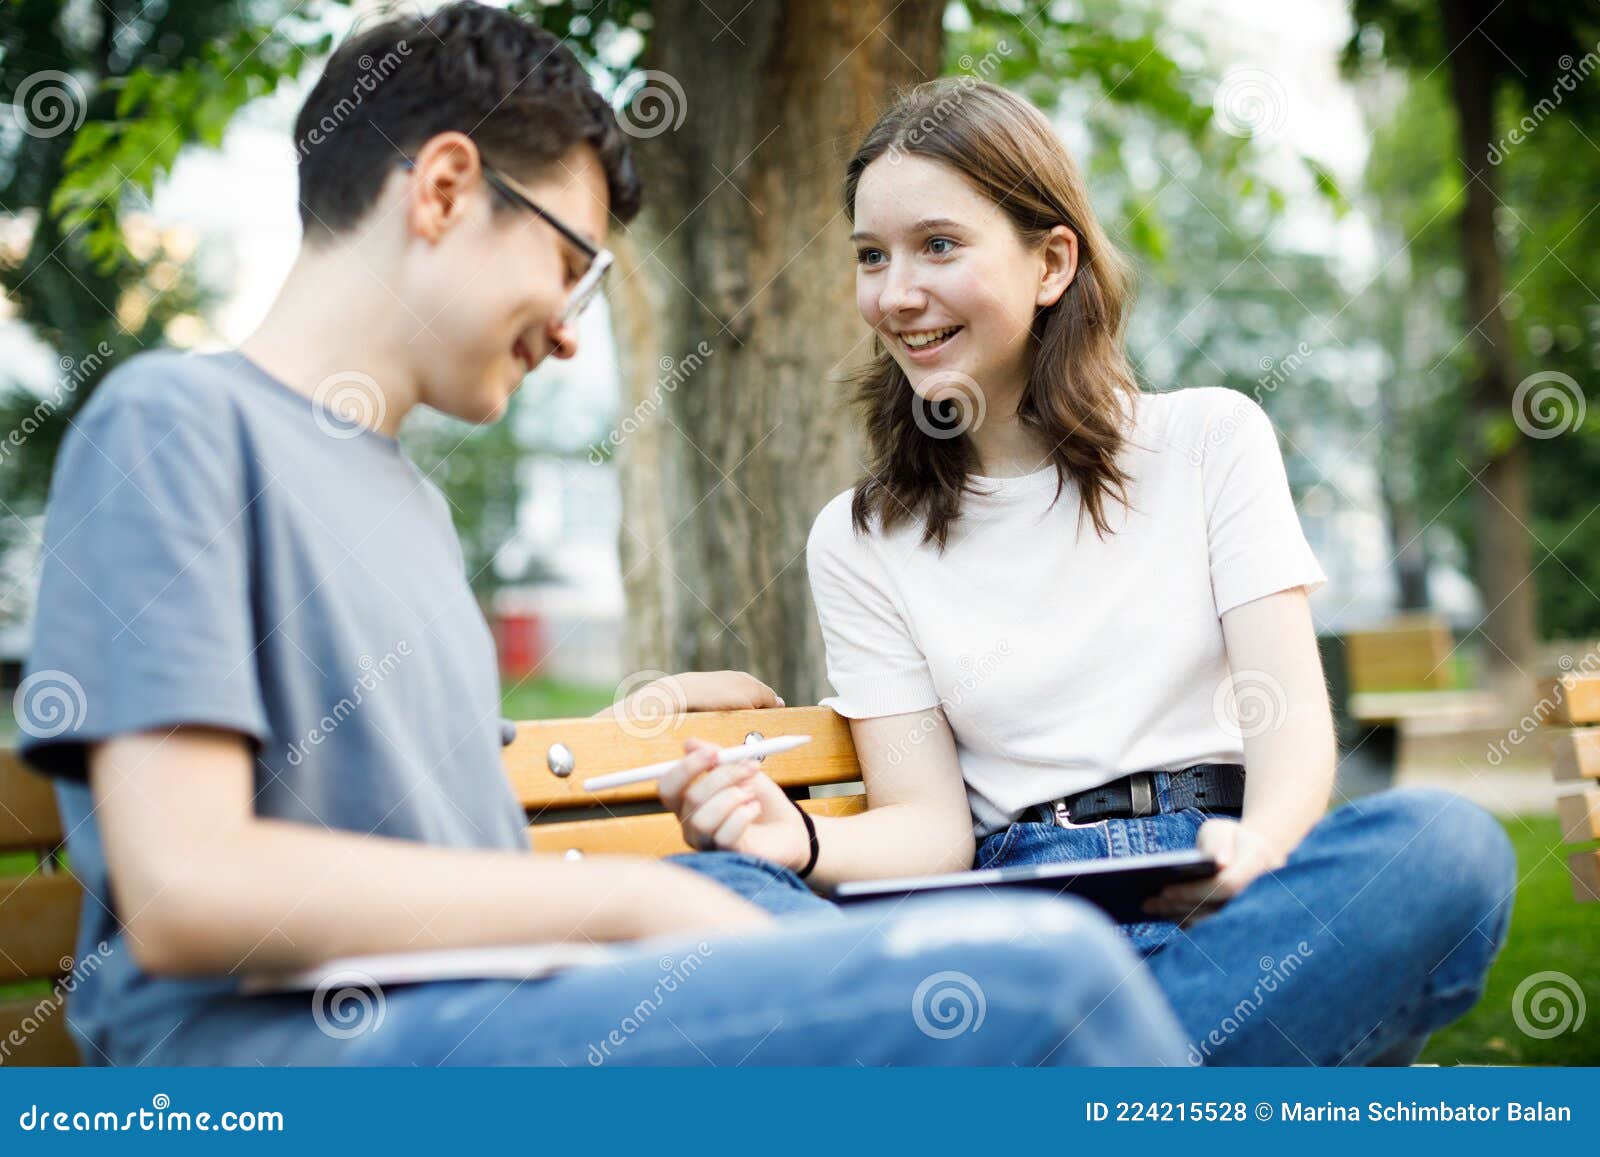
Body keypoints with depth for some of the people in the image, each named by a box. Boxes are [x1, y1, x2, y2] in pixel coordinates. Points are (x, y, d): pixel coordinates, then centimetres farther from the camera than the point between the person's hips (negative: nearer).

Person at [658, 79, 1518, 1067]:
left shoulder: (1213, 440, 12)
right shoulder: (860, 542, 14)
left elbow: (1291, 713, 0)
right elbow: (927, 822, 5)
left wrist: (1257, 847, -24)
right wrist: (802, 841, -20)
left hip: (1228, 904, 0)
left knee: (1448, 844, -35)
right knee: (705, 886, -29)